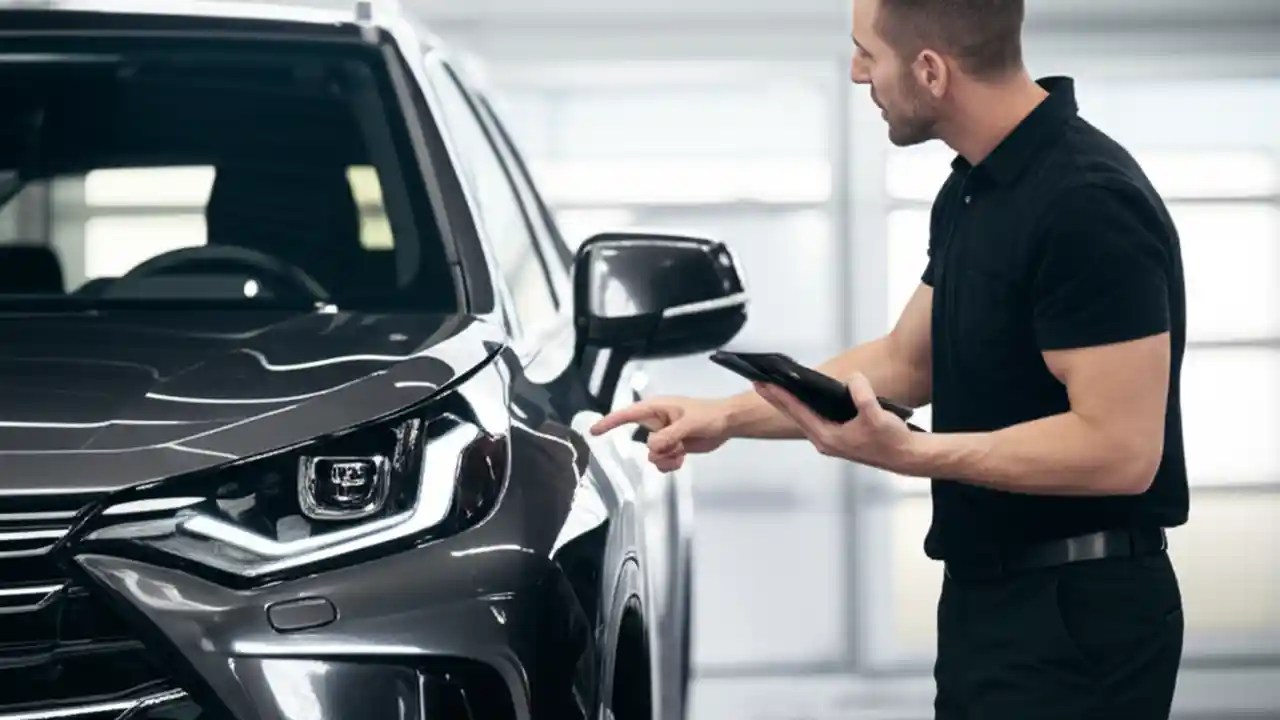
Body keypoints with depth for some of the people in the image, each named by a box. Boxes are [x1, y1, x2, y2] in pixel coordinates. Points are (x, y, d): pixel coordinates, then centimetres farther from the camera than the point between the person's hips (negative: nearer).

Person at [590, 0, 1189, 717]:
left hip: (1077, 621, -9)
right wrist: (728, 415, 16)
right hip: (988, 601, 9)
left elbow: (1121, 448, -25)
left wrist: (909, 454, -27)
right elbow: (907, 362, 21)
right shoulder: (975, 188, 9)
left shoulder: (1090, 205, -22)